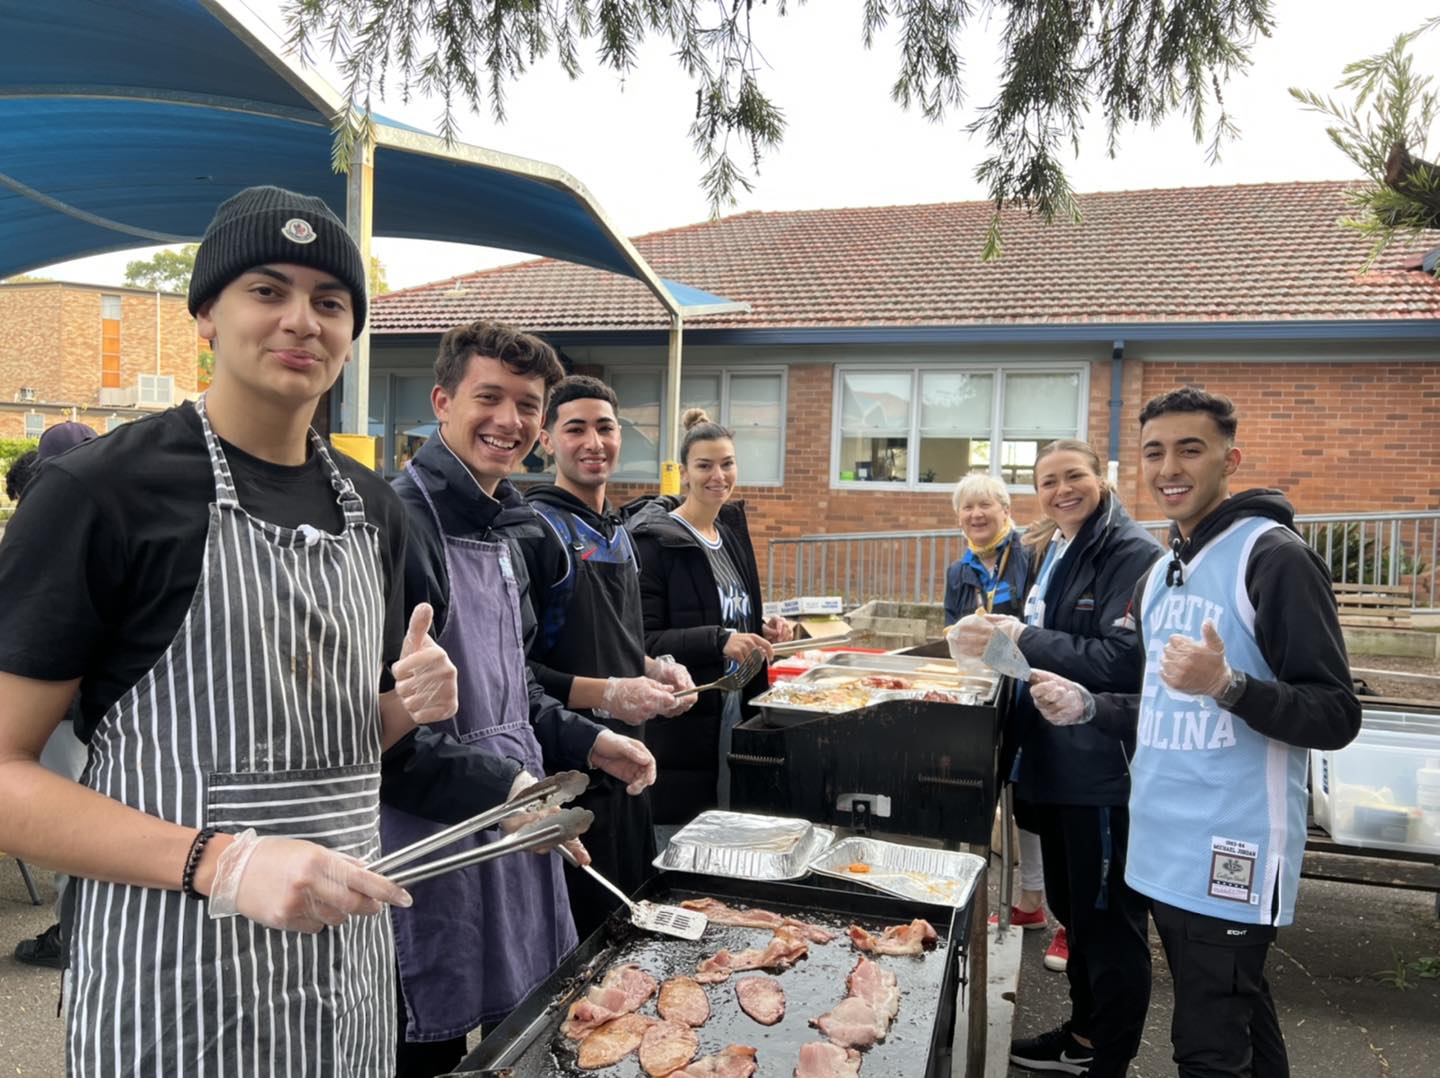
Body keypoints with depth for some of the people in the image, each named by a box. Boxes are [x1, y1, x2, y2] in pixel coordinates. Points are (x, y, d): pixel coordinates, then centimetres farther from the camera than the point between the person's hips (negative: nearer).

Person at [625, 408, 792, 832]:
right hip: (678, 722, -7)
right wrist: (718, 640, -28)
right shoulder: (655, 541, -12)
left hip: (736, 707, 7)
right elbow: (642, 641, -18)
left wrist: (763, 631, 3)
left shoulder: (732, 533, 11)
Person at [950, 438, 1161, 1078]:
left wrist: (1021, 639, -19)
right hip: (1054, 760, 9)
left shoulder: (1133, 554, -14)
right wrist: (1001, 636, 0)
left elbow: (1119, 661, -23)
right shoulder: (1053, 551, 12)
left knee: (1108, 919, 5)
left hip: (1104, 768, -9)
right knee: (1072, 907, 21)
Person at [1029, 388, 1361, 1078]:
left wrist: (1227, 685, -31)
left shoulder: (1273, 557, -12)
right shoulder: (1160, 573, 13)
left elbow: (1336, 717, -16)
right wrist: (1089, 708, 6)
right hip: (1165, 848, 8)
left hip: (1230, 856, -8)